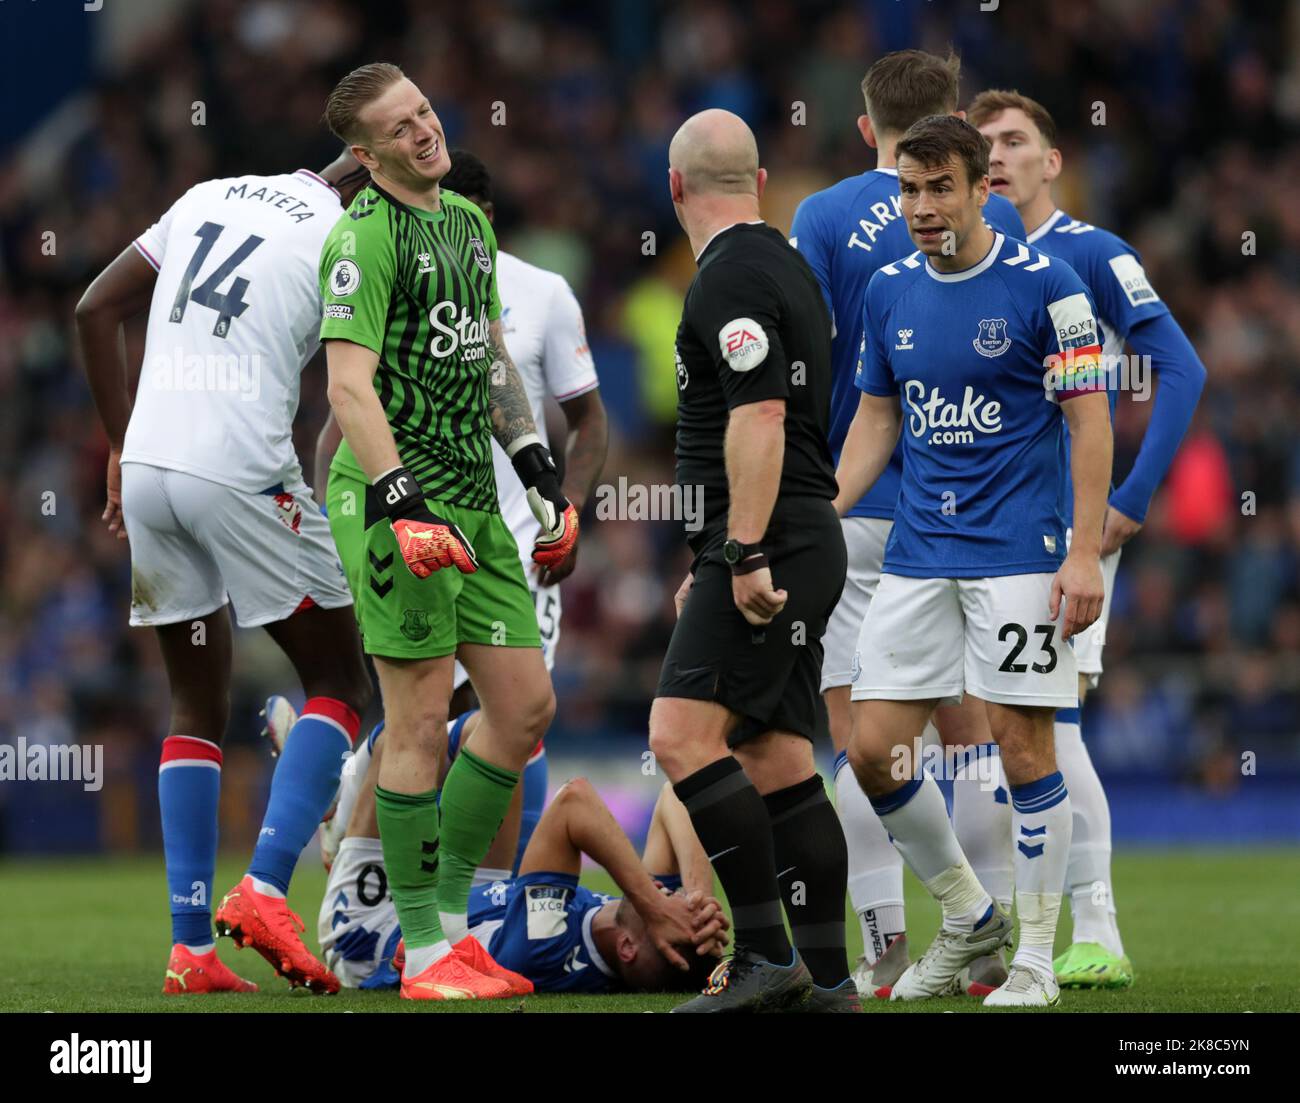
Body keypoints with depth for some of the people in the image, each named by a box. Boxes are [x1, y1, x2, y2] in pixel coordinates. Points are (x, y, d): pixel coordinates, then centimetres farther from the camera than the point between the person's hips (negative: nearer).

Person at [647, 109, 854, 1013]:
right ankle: (826, 981, 6)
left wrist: (744, 554, -25)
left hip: (771, 548, -10)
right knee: (775, 761, 8)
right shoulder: (785, 267, 20)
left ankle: (767, 955, -18)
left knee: (683, 734, -16)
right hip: (798, 548, 10)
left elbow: (758, 419, -22)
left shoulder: (731, 277, -12)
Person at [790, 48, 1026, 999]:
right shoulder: (998, 219, 4)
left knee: (861, 736, 0)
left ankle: (888, 946, -5)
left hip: (855, 508, -2)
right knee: (969, 732, 8)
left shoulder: (824, 220, -2)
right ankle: (988, 945, 6)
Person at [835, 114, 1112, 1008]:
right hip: (917, 556, 5)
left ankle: (1036, 958, 6)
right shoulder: (889, 292, 8)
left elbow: (1090, 422, -7)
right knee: (872, 749, 0)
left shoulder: (1045, 286, -8)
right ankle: (969, 916, 20)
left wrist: (1084, 554, -14)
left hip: (1019, 556, -5)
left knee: (1023, 742, -5)